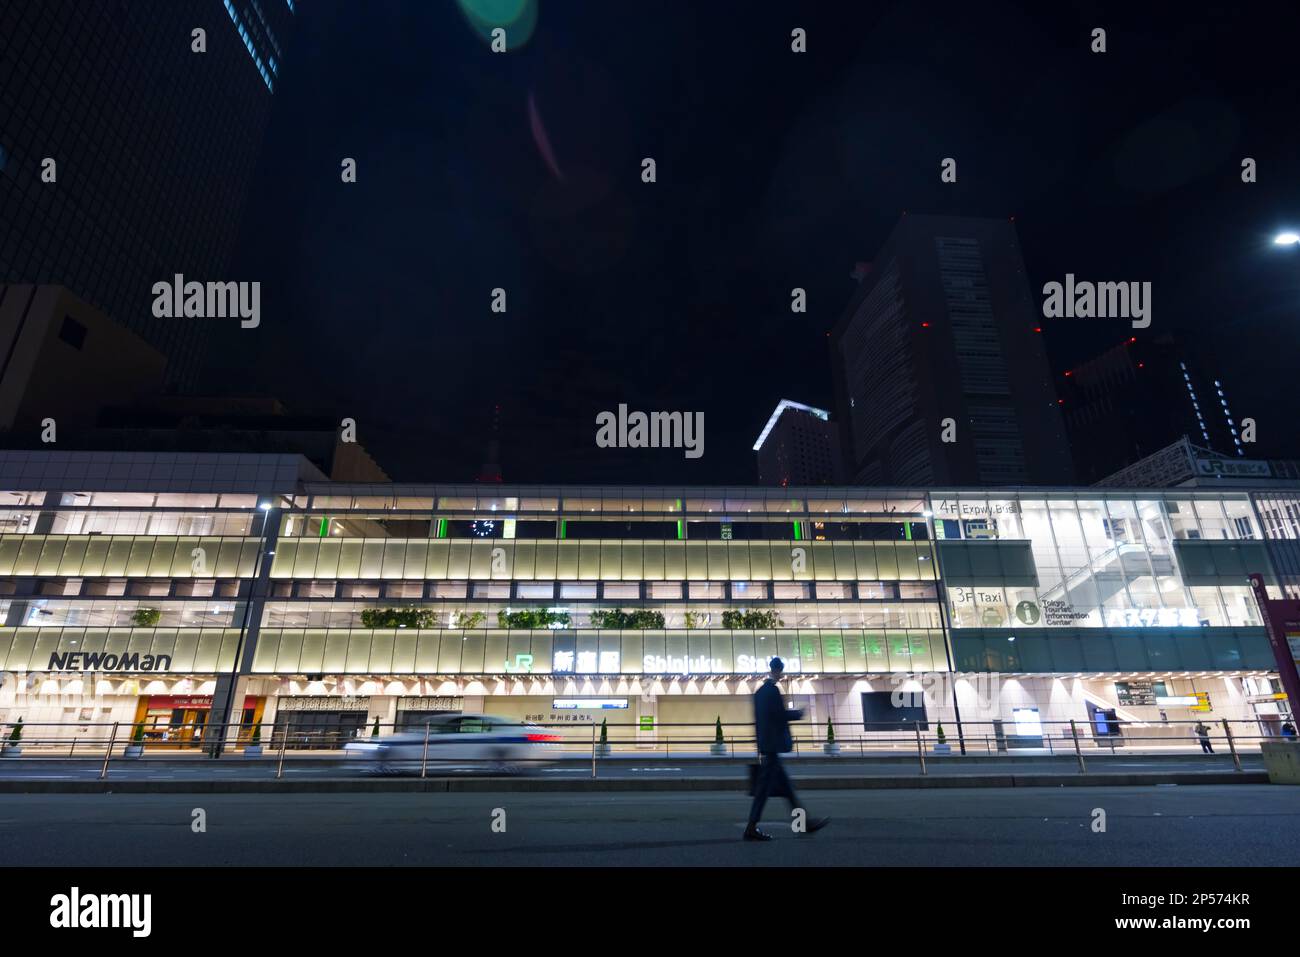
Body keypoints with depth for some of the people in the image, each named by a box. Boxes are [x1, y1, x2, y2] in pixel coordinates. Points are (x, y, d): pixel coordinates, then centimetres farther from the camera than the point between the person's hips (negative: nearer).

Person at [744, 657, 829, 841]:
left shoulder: (759, 691, 13)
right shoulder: (773, 690, -15)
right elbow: (782, 715, -19)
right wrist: (799, 713, 0)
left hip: (766, 746, 9)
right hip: (773, 746, -9)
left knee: (786, 786, 13)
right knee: (765, 787, -4)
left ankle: (804, 822, 20)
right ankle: (751, 829, 0)